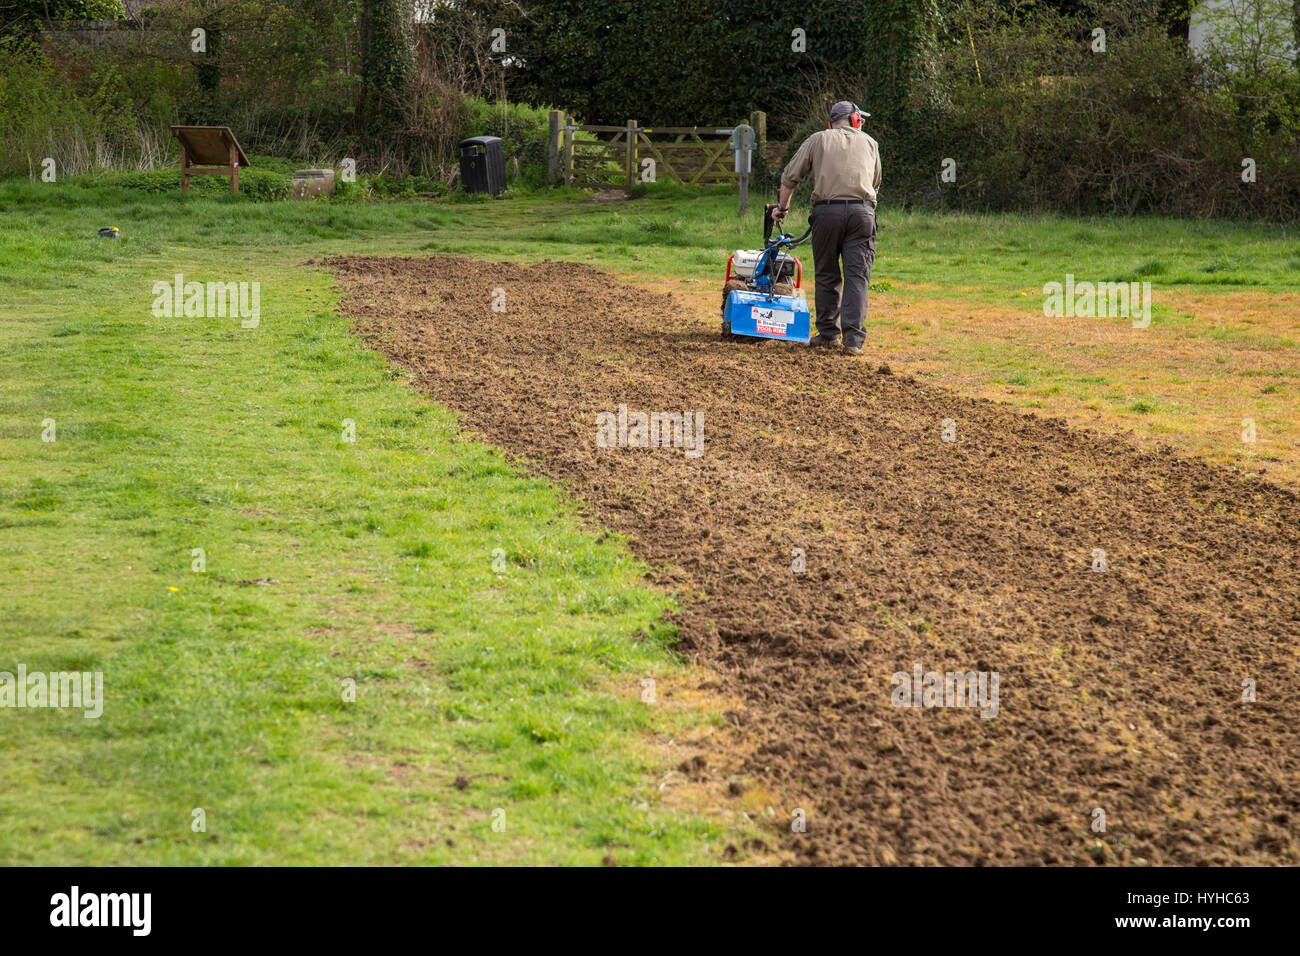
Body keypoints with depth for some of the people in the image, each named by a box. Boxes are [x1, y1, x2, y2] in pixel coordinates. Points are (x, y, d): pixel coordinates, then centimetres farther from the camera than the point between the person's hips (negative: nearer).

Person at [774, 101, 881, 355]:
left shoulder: (818, 140, 15)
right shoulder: (869, 143, 21)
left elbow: (790, 177, 14)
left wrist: (782, 207, 26)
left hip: (827, 211, 0)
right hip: (861, 212, 0)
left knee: (827, 275, 11)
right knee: (857, 276, -2)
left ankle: (828, 332, 15)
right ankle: (853, 338, -12)